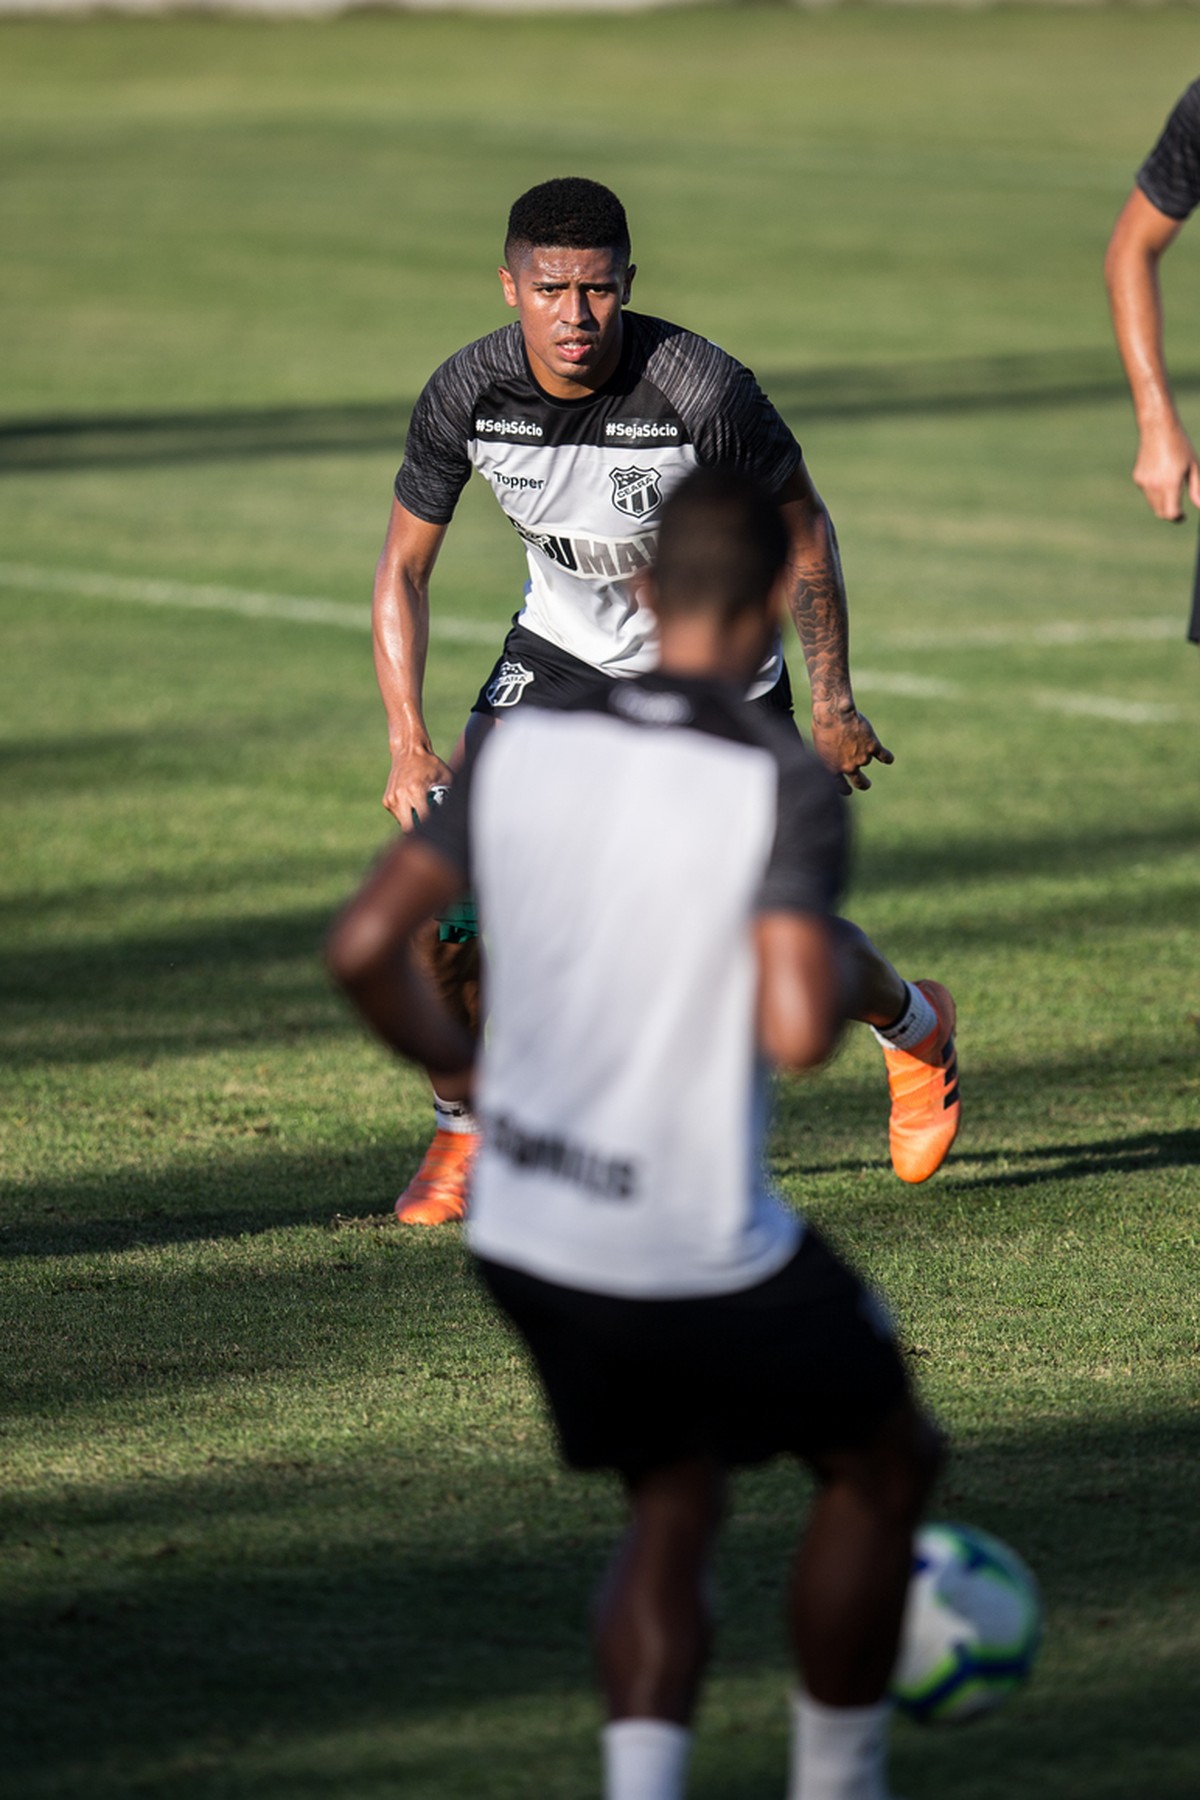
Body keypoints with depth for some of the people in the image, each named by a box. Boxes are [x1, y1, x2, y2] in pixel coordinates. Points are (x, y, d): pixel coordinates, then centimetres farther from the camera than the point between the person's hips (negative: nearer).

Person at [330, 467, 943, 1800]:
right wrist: (843, 975, -3)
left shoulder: (520, 749, -2)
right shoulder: (783, 783, -17)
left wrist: (463, 1064, 15)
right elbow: (797, 1031, -26)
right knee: (882, 1460, 21)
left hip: (522, 1231, 5)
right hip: (701, 1246, -5)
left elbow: (366, 947, -3)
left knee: (672, 1504, 23)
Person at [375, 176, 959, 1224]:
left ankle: (915, 1029, 36)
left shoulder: (701, 391, -31)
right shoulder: (467, 395, -22)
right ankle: (463, 1134, 6)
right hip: (562, 653, 3)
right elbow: (403, 567, -9)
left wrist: (834, 704, -9)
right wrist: (409, 744, -18)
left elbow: (804, 527, -14)